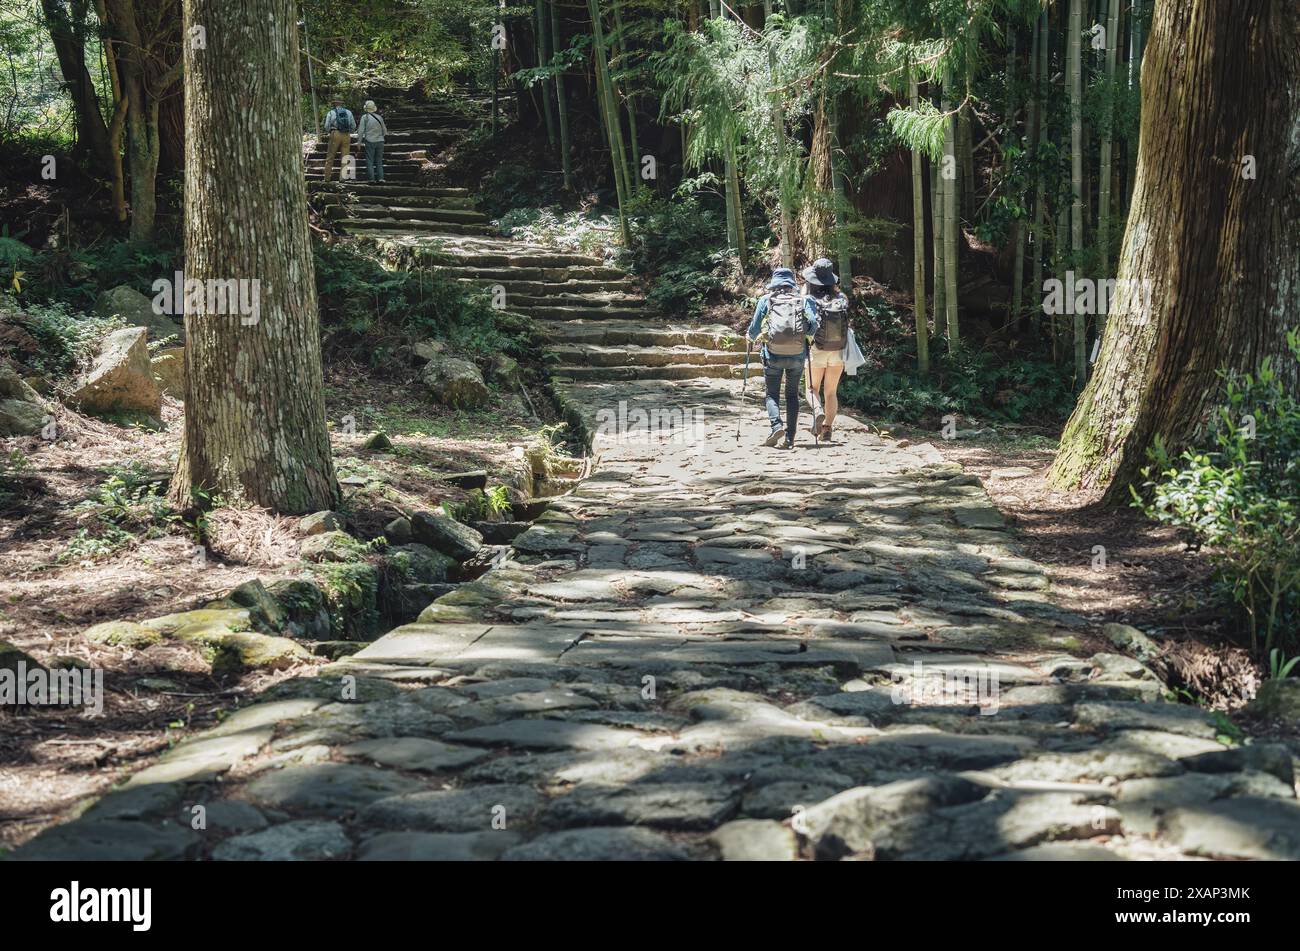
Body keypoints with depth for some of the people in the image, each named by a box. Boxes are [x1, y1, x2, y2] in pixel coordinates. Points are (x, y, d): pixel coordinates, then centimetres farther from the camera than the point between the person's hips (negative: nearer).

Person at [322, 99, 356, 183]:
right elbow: (353, 126, 11)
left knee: (330, 157, 5)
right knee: (345, 158, 5)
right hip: (346, 136, 2)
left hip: (335, 135, -2)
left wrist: (327, 132, 21)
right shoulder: (348, 112, 11)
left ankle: (327, 178, 5)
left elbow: (327, 126, 1)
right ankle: (343, 177, 1)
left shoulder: (331, 113, 5)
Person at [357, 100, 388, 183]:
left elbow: (361, 130, -6)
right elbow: (384, 131, 16)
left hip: (370, 141, -4)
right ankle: (380, 177, 1)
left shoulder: (365, 117, -3)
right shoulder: (379, 117, 9)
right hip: (380, 141, 4)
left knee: (370, 161, 1)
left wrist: (359, 142, 1)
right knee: (379, 160, 9)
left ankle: (371, 178, -4)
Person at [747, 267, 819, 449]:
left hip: (773, 354, -1)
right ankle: (790, 438, 4)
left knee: (772, 393, 10)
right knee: (792, 395, 12)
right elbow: (813, 325, -4)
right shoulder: (802, 300, 6)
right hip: (797, 354, 1)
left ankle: (776, 426, -15)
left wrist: (755, 338, 22)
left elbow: (754, 328, 0)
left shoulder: (766, 299, 3)